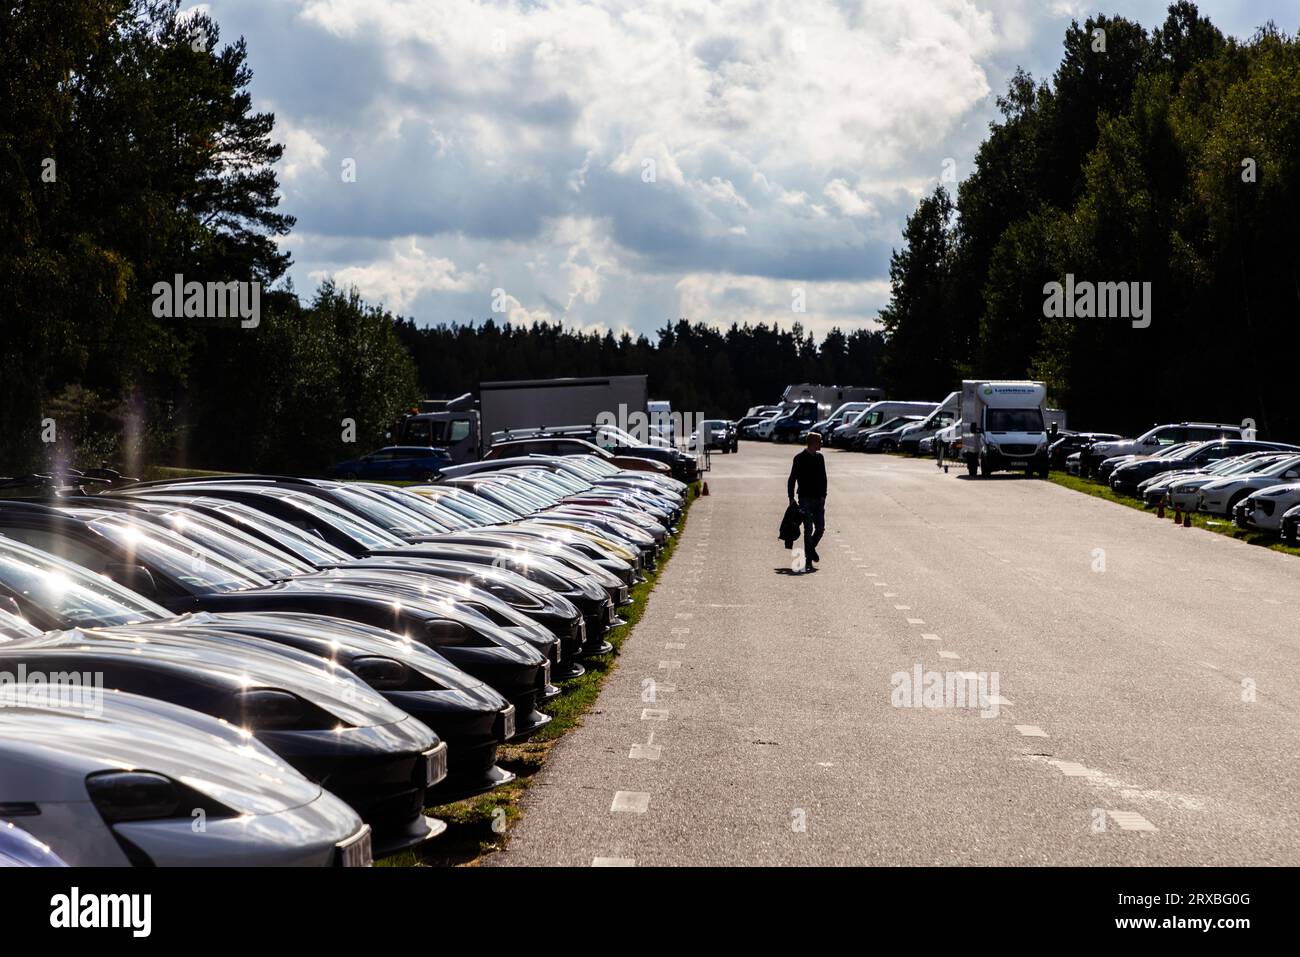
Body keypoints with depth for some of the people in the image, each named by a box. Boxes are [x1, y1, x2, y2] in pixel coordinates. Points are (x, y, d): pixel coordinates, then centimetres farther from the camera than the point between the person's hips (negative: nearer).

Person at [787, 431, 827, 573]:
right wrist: (791, 498, -8)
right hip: (805, 499, -5)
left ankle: (811, 548, 32)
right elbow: (792, 479, -3)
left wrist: (823, 495, 4)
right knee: (808, 529, -7)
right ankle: (808, 560, -3)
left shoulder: (819, 457, 10)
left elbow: (823, 478, 15)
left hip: (818, 499, 5)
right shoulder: (800, 459, -6)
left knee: (820, 528, 5)